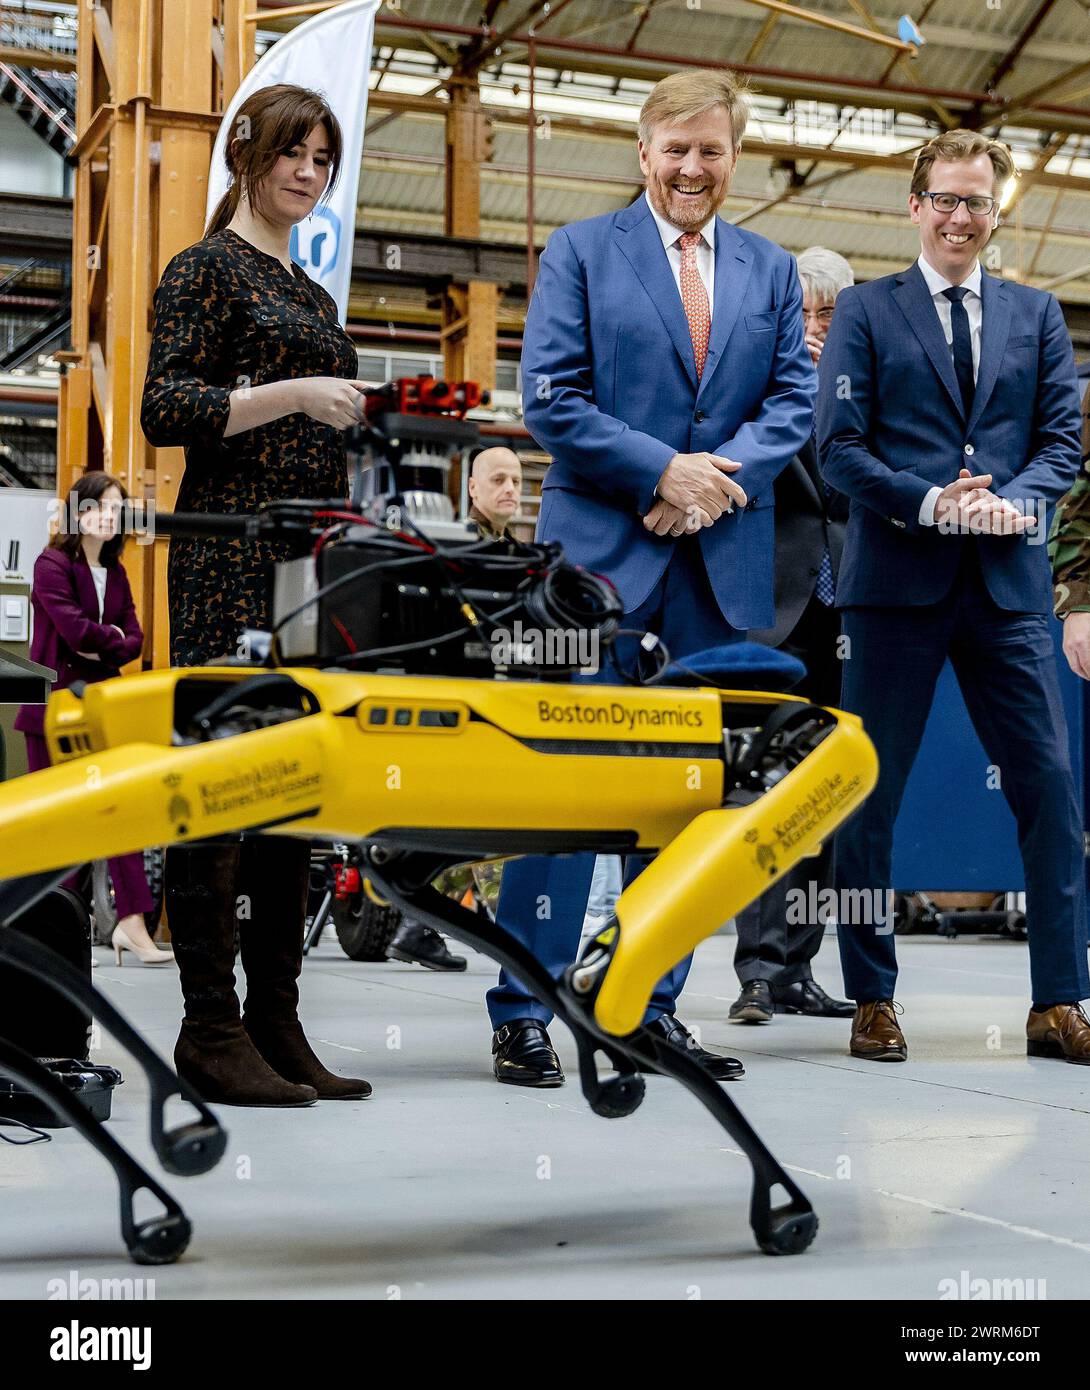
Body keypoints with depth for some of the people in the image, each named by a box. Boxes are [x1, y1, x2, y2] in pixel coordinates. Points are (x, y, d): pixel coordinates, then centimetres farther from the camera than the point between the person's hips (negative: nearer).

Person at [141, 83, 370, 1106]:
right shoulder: (207, 267, -1)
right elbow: (164, 408, -12)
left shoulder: (311, 294, 22)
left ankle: (275, 1024, 11)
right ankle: (211, 1029, -2)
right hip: (229, 560, -8)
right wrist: (293, 394, -17)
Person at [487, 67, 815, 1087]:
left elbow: (793, 402, 8)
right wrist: (664, 470, -13)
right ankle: (522, 1013, 0)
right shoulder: (579, 252, 5)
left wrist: (725, 476, -10)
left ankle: (653, 1009, 15)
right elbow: (550, 401, -4)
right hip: (601, 546, -4)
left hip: (724, 557, 4)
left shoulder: (771, 271, 16)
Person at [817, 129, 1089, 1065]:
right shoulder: (865, 312, 7)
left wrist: (1012, 501, -11)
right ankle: (872, 1000, 13)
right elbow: (839, 447, -1)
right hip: (897, 579, -2)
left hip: (1008, 583, 2)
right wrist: (928, 503, -15)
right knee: (871, 794, 2)